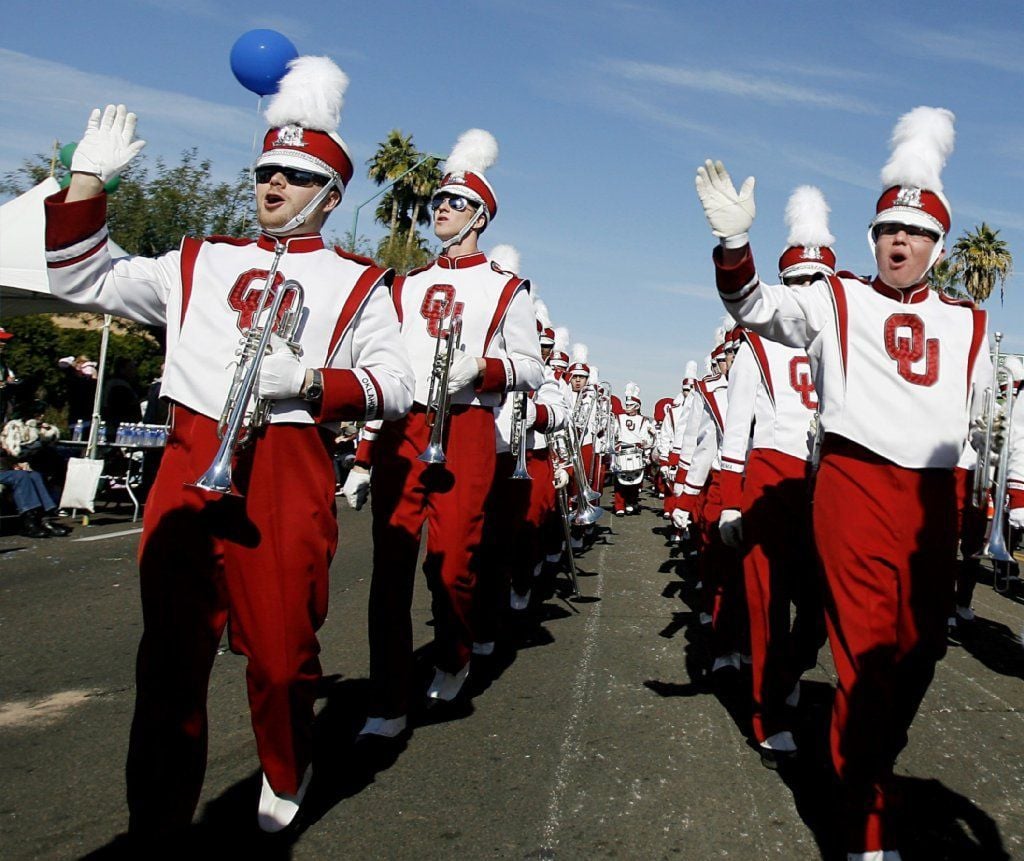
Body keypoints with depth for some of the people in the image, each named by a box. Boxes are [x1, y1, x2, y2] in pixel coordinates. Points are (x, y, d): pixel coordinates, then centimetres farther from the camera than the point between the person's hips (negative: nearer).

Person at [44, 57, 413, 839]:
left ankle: (286, 780, 32)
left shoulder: (356, 284, 10)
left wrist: (309, 378, -16)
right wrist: (88, 180, 11)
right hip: (189, 464, 3)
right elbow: (82, 280, 20)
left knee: (281, 650, 1)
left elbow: (394, 386, 0)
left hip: (289, 473, -3)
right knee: (172, 650, 4)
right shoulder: (200, 263, 20)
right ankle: (157, 823, 19)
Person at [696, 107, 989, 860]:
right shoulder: (835, 301, 6)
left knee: (922, 648, 12)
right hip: (855, 485, -4)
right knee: (867, 650, -3)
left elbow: (979, 409, 24)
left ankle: (872, 765, 36)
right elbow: (759, 309, -8)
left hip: (934, 497, 4)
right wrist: (736, 240, -24)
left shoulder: (966, 326, 14)